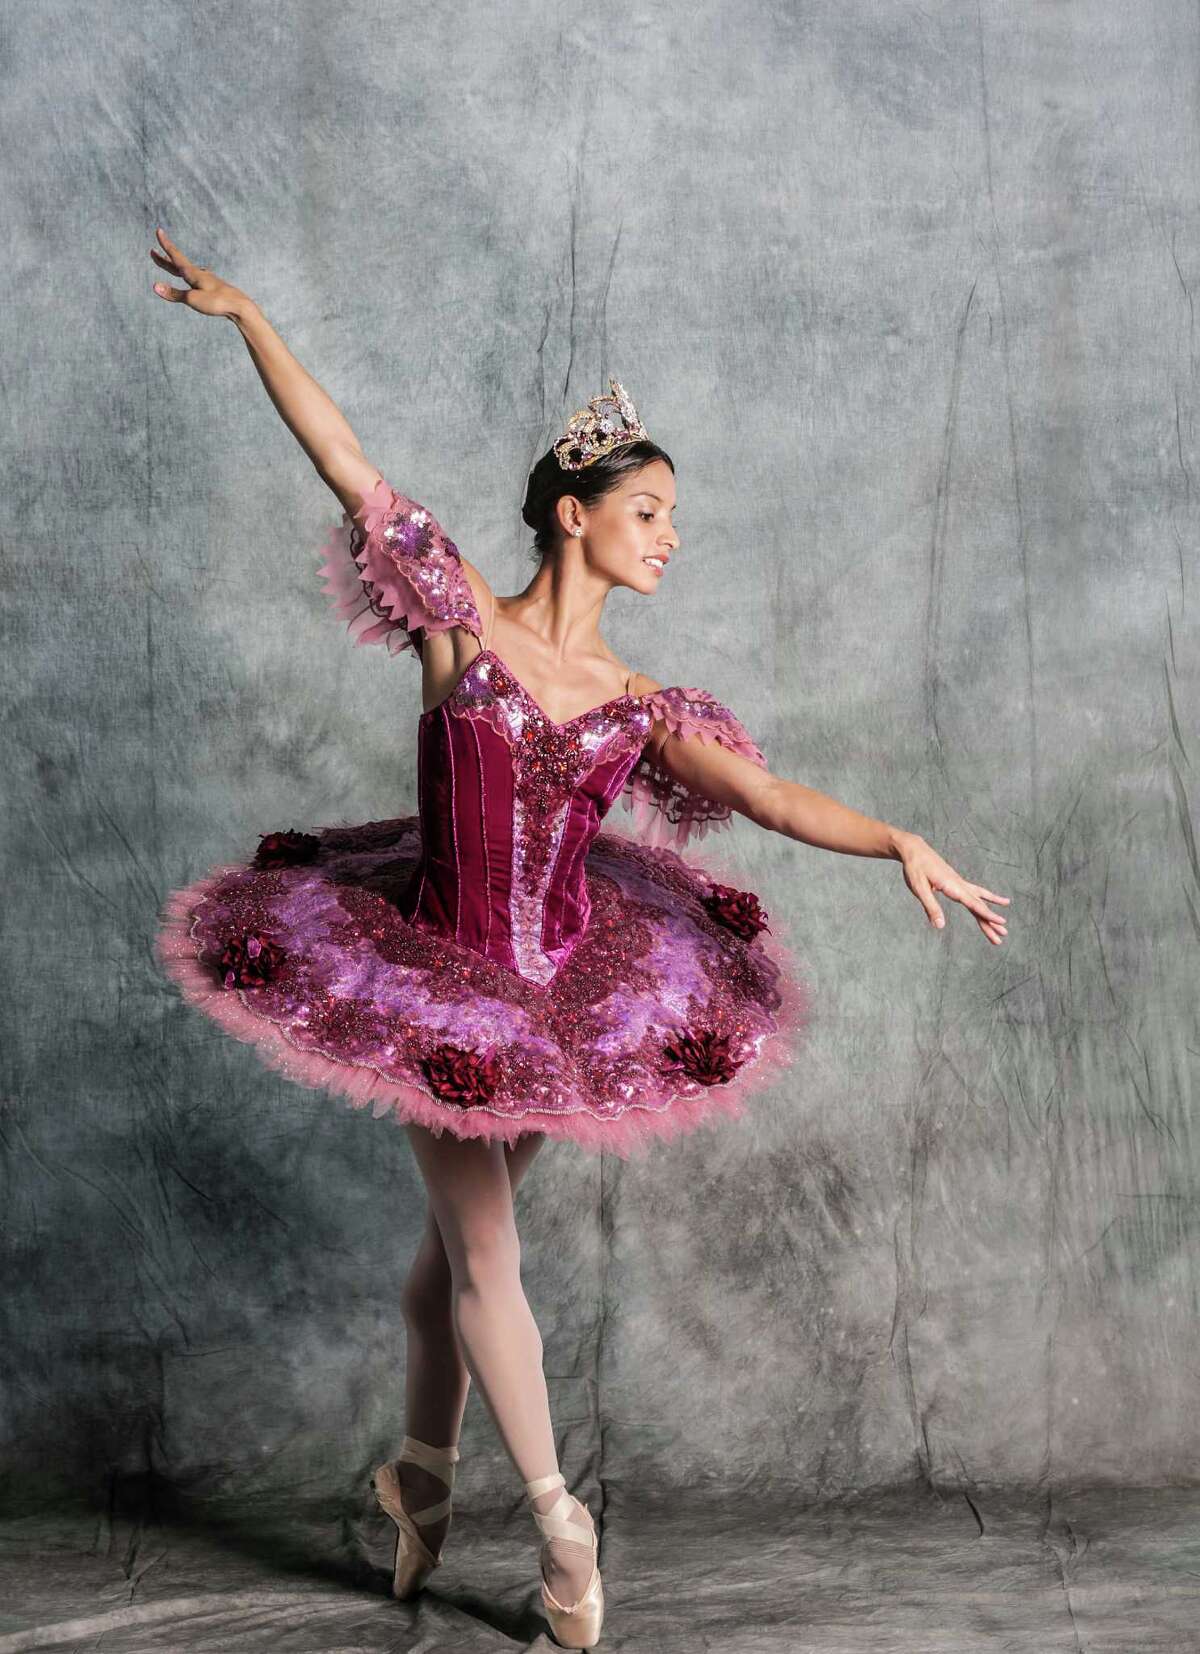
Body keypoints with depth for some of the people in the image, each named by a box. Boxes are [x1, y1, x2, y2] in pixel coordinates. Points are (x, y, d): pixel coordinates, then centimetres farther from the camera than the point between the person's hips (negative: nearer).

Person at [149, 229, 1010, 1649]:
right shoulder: (458, 619, -8)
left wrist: (904, 845, -25)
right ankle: (557, 1517, 19)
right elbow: (343, 460, -11)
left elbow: (776, 799, -9)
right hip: (436, 980, -3)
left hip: (567, 985, 3)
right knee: (482, 1255, 2)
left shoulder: (641, 706, 0)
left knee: (458, 1240, 18)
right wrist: (243, 316, -12)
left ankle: (421, 1475, 39)